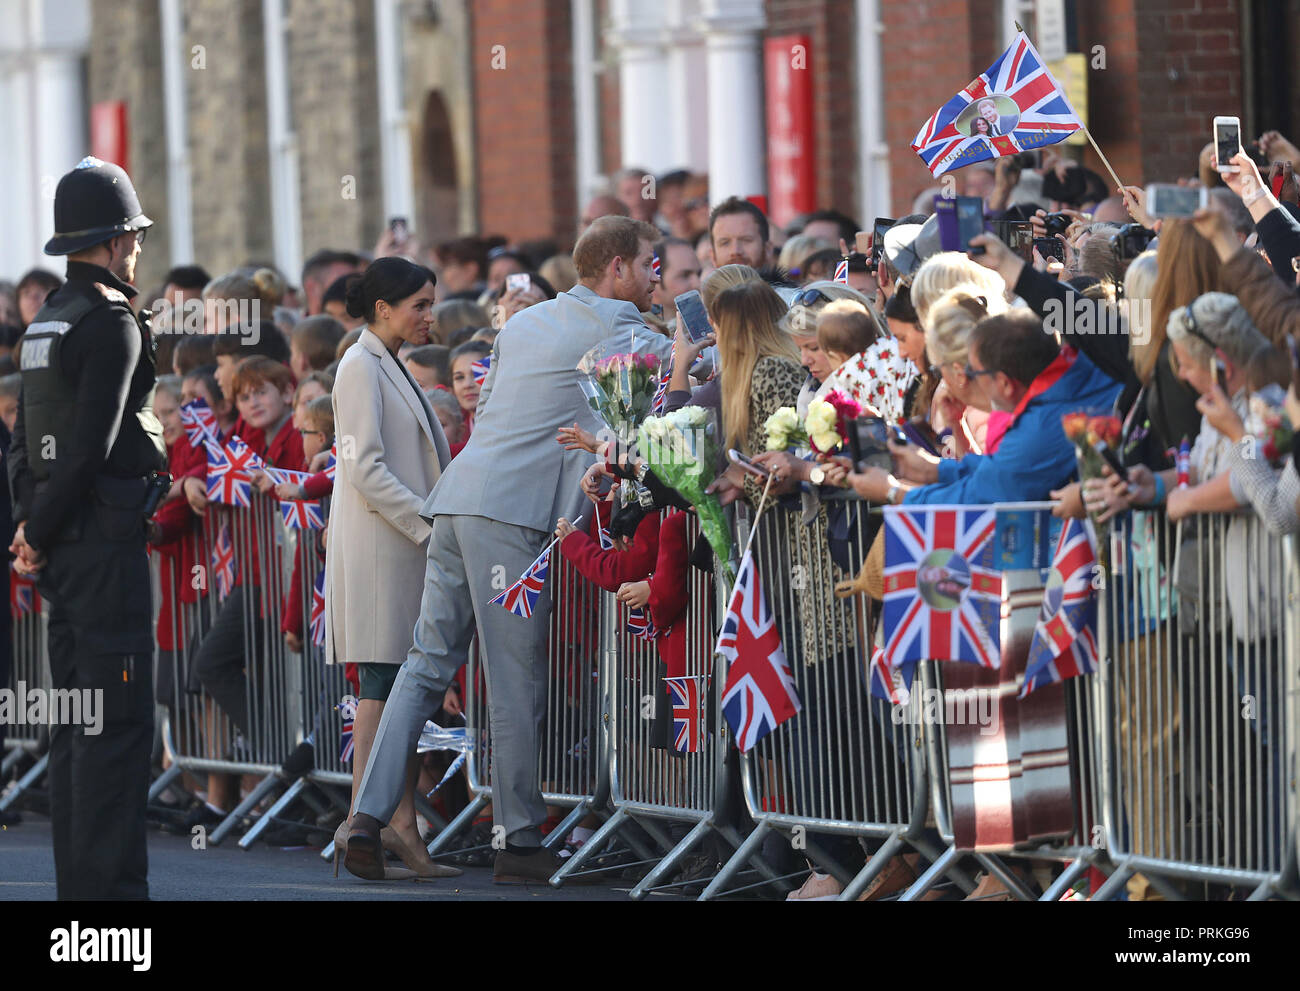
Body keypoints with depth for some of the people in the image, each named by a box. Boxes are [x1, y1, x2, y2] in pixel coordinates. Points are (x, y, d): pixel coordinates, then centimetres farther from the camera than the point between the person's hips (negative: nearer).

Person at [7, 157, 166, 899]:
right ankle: (111, 881, -10)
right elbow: (91, 446, -18)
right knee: (118, 721, -8)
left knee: (76, 720, 11)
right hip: (107, 536, -9)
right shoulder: (111, 323, -12)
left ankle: (78, 880, 14)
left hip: (65, 549, 9)